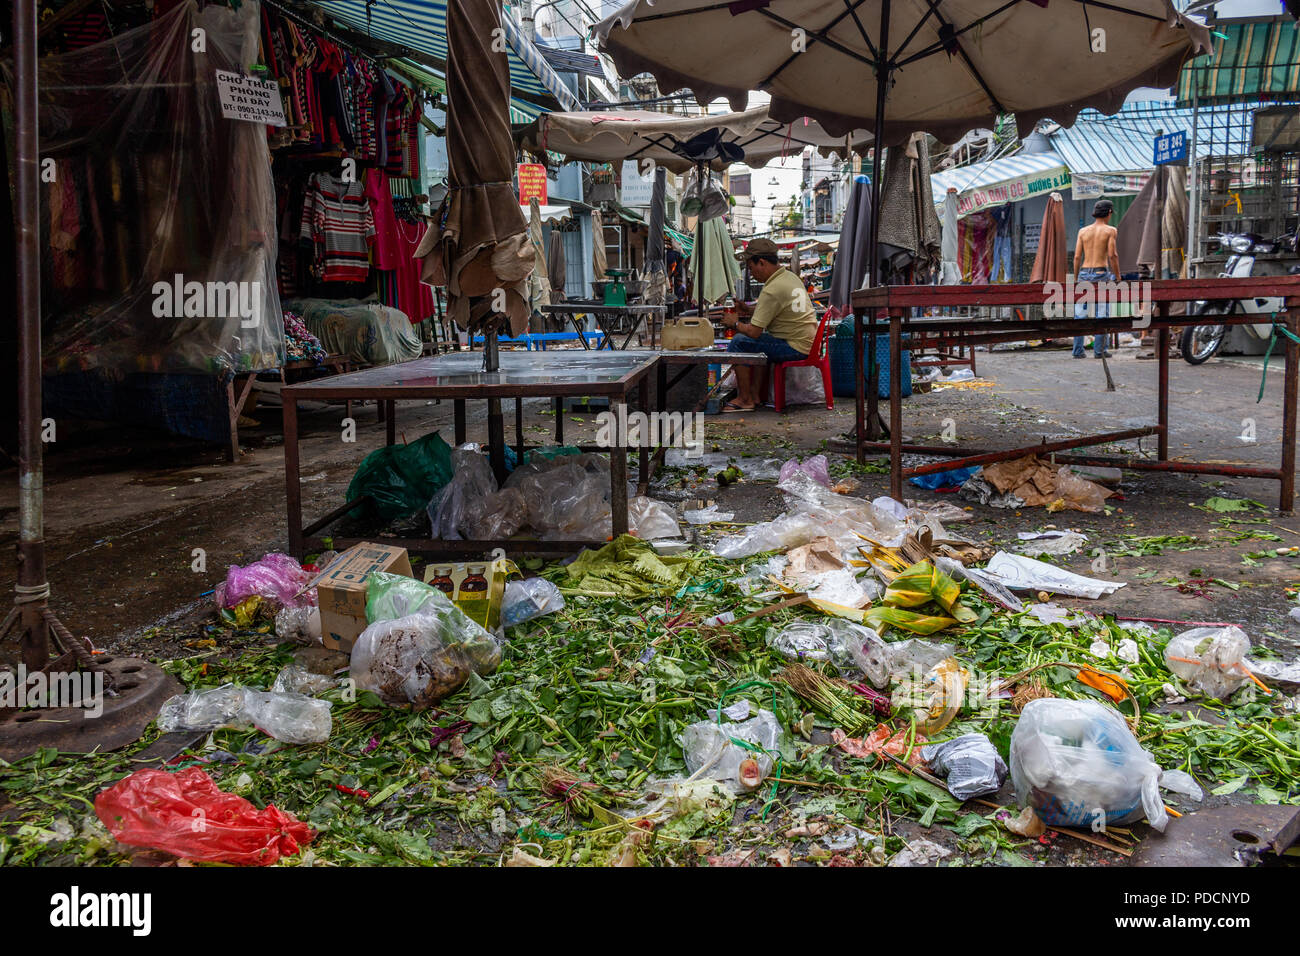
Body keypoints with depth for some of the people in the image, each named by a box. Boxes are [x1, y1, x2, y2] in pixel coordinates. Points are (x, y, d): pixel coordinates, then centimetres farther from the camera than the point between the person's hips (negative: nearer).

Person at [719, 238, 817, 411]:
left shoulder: (772, 290, -20)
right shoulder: (791, 276, 10)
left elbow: (754, 331, -20)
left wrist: (735, 323, 0)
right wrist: (749, 309, 17)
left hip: (795, 348, -10)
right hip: (809, 343, 10)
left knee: (739, 343, -8)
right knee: (759, 343, 29)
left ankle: (745, 400, -1)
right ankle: (755, 394, 25)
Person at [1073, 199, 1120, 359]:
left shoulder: (1083, 231, 8)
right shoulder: (1110, 230, -1)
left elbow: (1077, 257, 4)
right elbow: (1112, 255, -8)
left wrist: (1076, 278, 11)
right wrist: (1118, 276, -1)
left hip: (1084, 274, 3)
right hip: (1101, 274, -3)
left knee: (1080, 313, 5)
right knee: (1102, 313, 3)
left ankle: (1078, 350, 3)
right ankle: (1099, 350, 1)